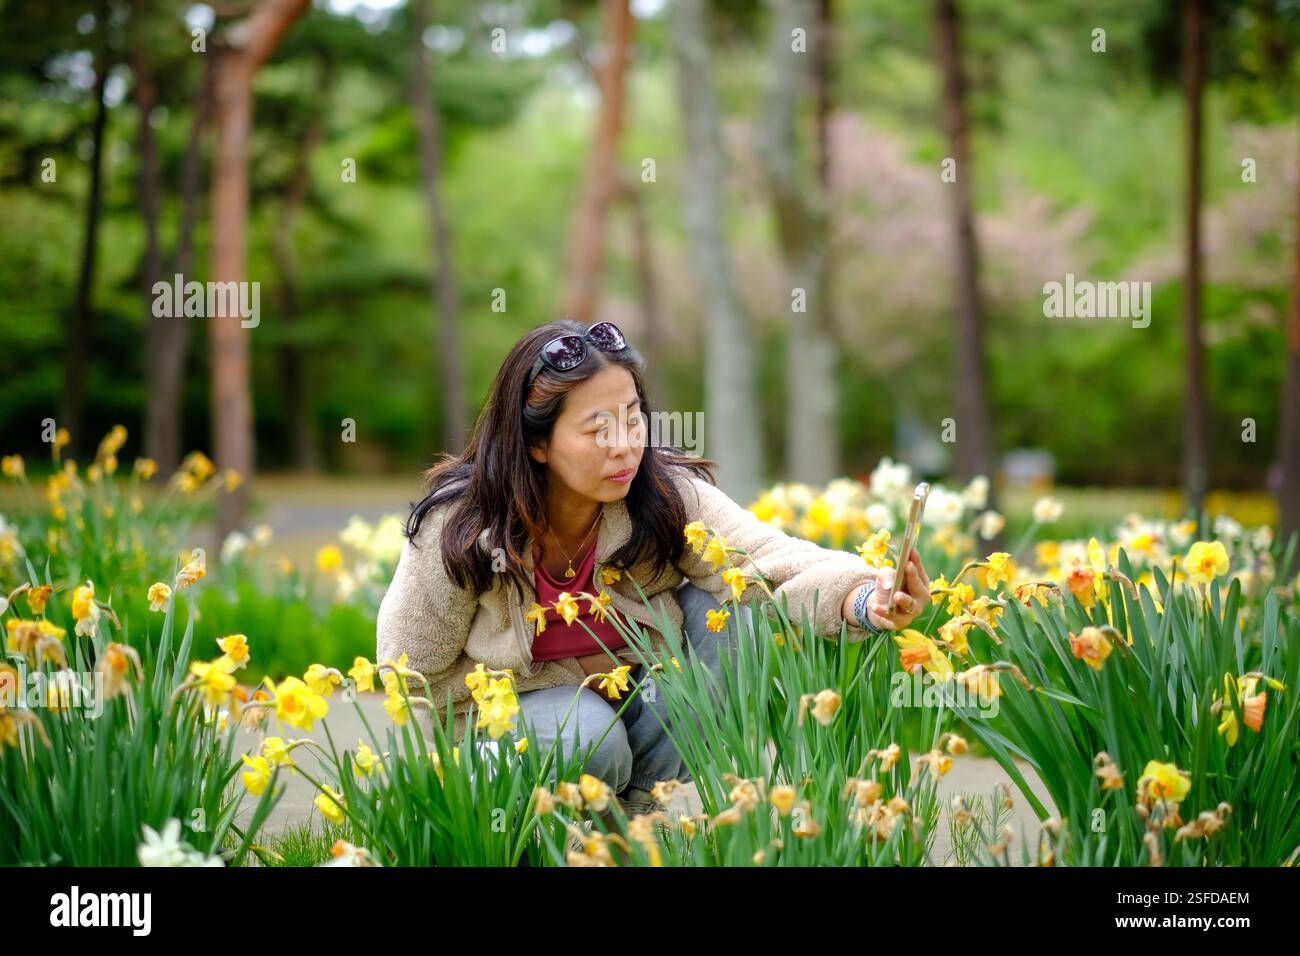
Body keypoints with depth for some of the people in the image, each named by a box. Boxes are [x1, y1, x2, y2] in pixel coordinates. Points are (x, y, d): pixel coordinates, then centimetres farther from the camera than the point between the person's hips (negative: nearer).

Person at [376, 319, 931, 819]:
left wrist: (864, 600, -60)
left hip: (628, 698, 3)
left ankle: (638, 807, -8)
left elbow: (770, 561, -37)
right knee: (589, 735, -36)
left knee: (713, 612, -25)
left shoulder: (669, 498, -22)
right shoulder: (458, 529, -26)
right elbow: (411, 674, -14)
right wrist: (569, 675, -19)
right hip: (503, 711, -3)